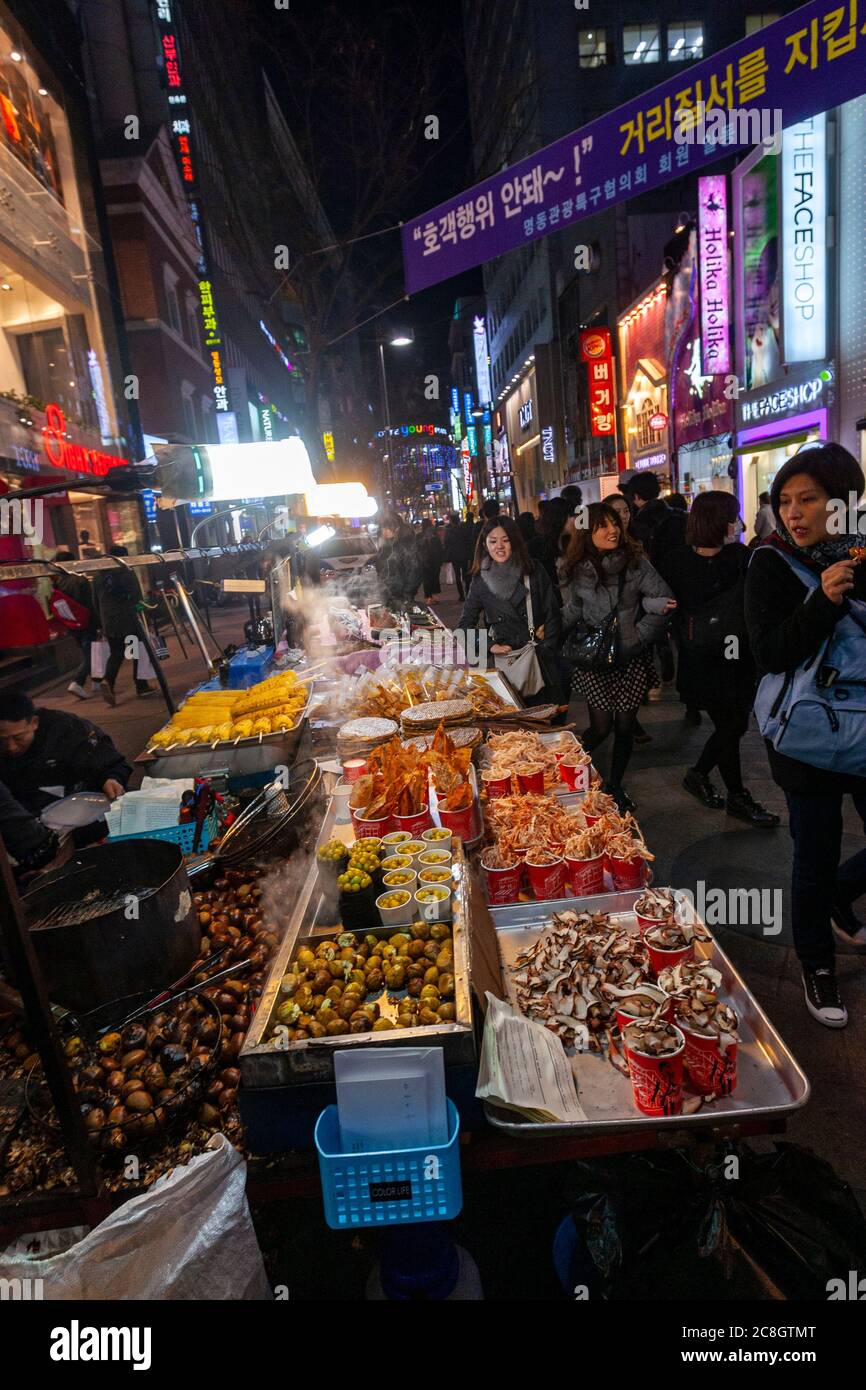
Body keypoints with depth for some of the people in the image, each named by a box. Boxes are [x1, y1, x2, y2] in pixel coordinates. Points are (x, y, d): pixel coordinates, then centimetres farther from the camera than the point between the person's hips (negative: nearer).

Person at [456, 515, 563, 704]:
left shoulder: (535, 572, -1)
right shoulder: (480, 580, 2)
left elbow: (553, 615, 1)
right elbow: (464, 626, 4)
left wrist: (544, 649, -8)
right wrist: (490, 645, -8)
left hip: (541, 660, 0)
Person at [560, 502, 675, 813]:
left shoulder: (636, 562, -5)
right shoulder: (576, 571, -2)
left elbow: (665, 600, -7)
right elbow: (571, 614, 7)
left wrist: (638, 636, -12)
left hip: (633, 658, 1)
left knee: (625, 726, 8)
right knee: (601, 727, -3)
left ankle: (616, 785, 28)